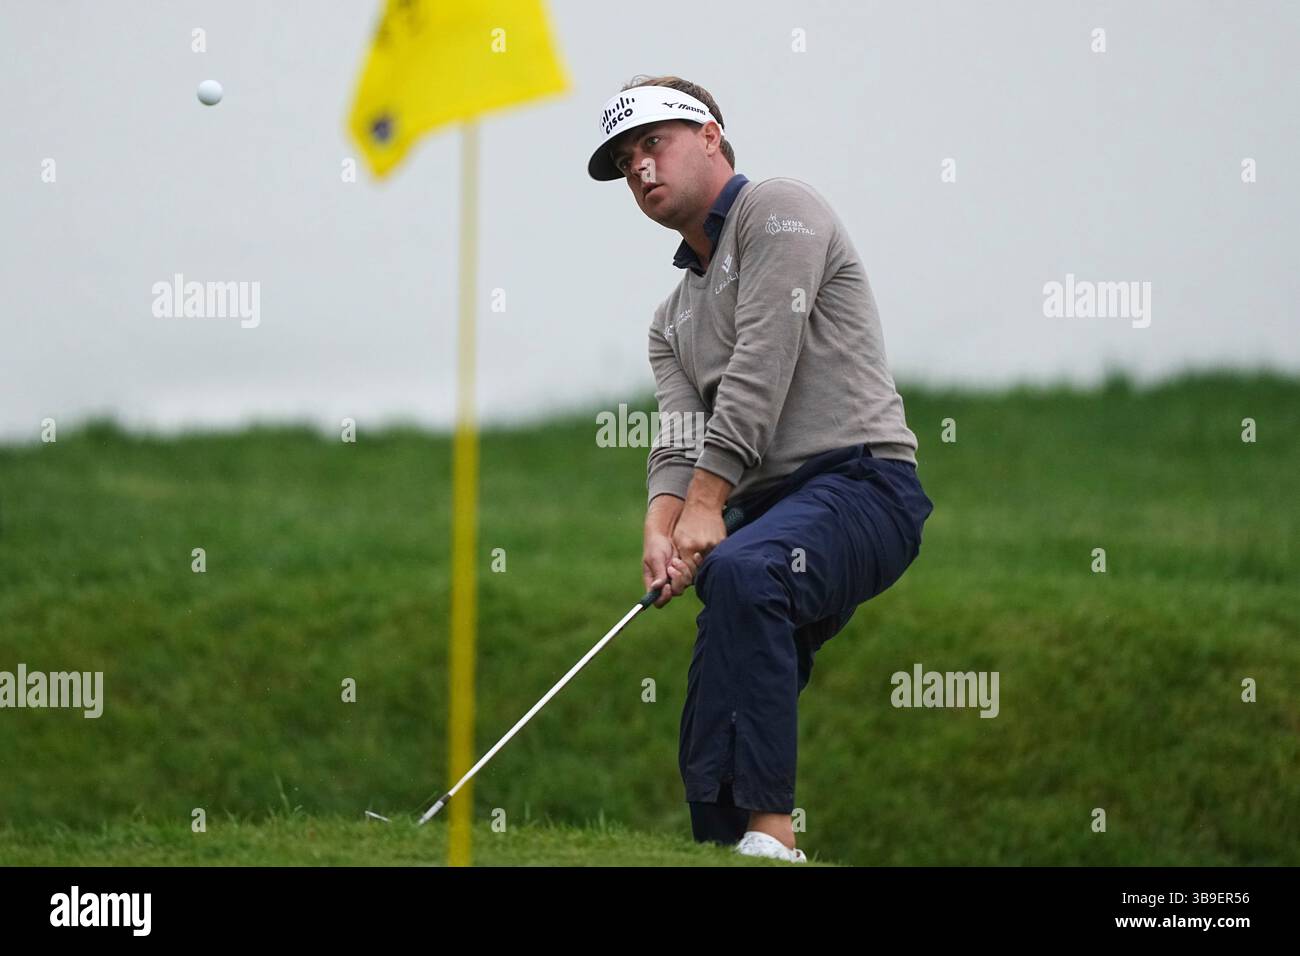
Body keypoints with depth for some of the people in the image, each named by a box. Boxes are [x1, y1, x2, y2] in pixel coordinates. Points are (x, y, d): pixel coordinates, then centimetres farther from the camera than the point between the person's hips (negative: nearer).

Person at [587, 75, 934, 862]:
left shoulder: (776, 209, 1)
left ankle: (770, 830, -42)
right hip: (775, 514, 9)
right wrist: (662, 527, -12)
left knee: (741, 574, -37)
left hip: (862, 481, -9)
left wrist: (706, 504, -14)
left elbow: (762, 364, -10)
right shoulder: (673, 319, 26)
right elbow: (678, 441, 10)